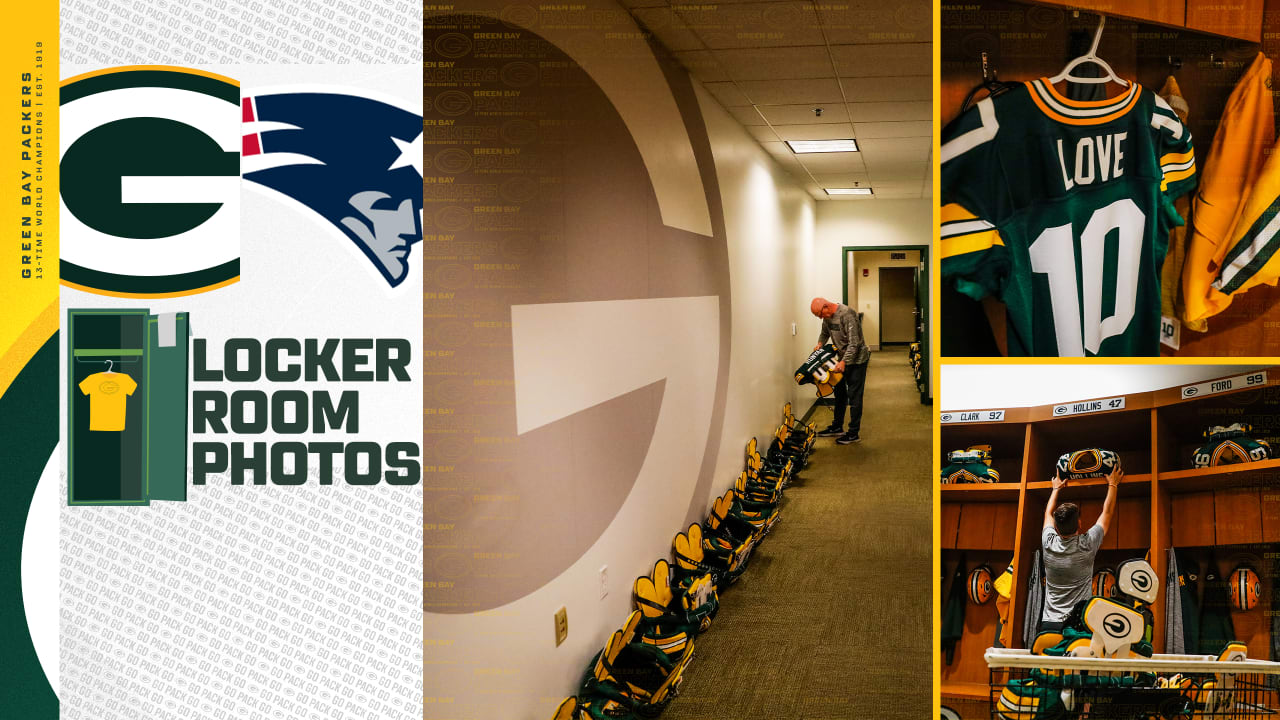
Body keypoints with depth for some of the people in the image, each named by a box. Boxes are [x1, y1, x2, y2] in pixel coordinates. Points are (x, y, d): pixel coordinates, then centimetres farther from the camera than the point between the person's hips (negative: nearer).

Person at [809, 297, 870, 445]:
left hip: (857, 359, -9)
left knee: (854, 396, -5)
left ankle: (854, 434, 0)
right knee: (840, 393, 16)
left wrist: (844, 362, -30)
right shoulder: (828, 316, 1)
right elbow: (824, 332, 21)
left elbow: (854, 342, -27)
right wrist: (820, 344, 2)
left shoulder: (847, 314, -25)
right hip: (843, 359, 9)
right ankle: (837, 427, 28)